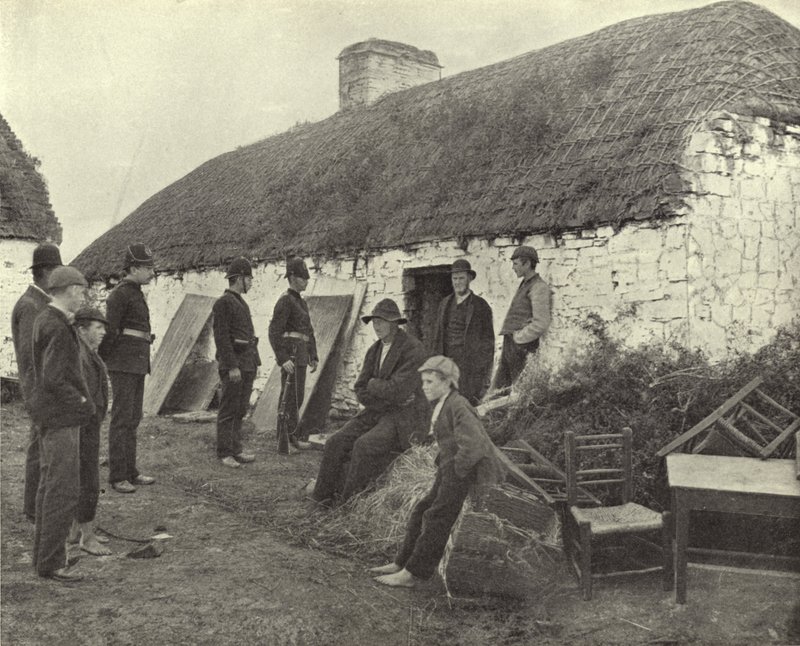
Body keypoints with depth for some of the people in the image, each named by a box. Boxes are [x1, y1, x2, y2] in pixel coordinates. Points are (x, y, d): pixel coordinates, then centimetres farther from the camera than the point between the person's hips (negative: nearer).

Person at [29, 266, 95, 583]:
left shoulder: (45, 319, 11)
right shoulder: (57, 328, -20)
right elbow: (54, 379, -24)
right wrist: (83, 404, -13)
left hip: (49, 414, 11)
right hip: (62, 416, -11)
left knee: (49, 484, 18)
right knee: (63, 491, -5)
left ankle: (44, 554, 28)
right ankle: (51, 562, 2)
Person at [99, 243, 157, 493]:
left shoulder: (135, 293, 17)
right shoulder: (119, 294, -12)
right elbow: (109, 331, -14)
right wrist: (98, 362, -10)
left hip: (138, 363, 9)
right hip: (123, 363, -9)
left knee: (133, 418, 11)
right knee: (122, 418, -6)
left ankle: (130, 471, 18)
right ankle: (117, 476, -2)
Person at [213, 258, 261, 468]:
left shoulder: (240, 303, 18)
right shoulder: (223, 302, -10)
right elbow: (221, 336, -17)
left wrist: (254, 364, 18)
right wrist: (232, 366, -21)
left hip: (247, 364, 9)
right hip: (233, 363, -9)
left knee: (240, 410, 12)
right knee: (228, 411, -3)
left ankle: (235, 450, 18)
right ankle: (224, 453, 2)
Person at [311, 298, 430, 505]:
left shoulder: (413, 349, -16)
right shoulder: (374, 350, 9)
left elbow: (397, 391, -25)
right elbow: (361, 392, 4)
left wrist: (374, 384, -6)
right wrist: (392, 399, -12)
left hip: (406, 419, -8)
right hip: (378, 413, 8)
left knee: (364, 446, -28)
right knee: (336, 443, -9)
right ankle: (322, 498, -1)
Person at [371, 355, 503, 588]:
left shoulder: (458, 407, -20)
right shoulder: (442, 405, 11)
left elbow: (472, 448, -29)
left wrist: (455, 472, -18)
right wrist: (442, 469, 15)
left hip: (473, 473, -10)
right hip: (455, 471, 10)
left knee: (436, 518, -6)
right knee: (422, 511, 10)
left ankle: (412, 574, 2)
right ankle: (401, 563, 20)